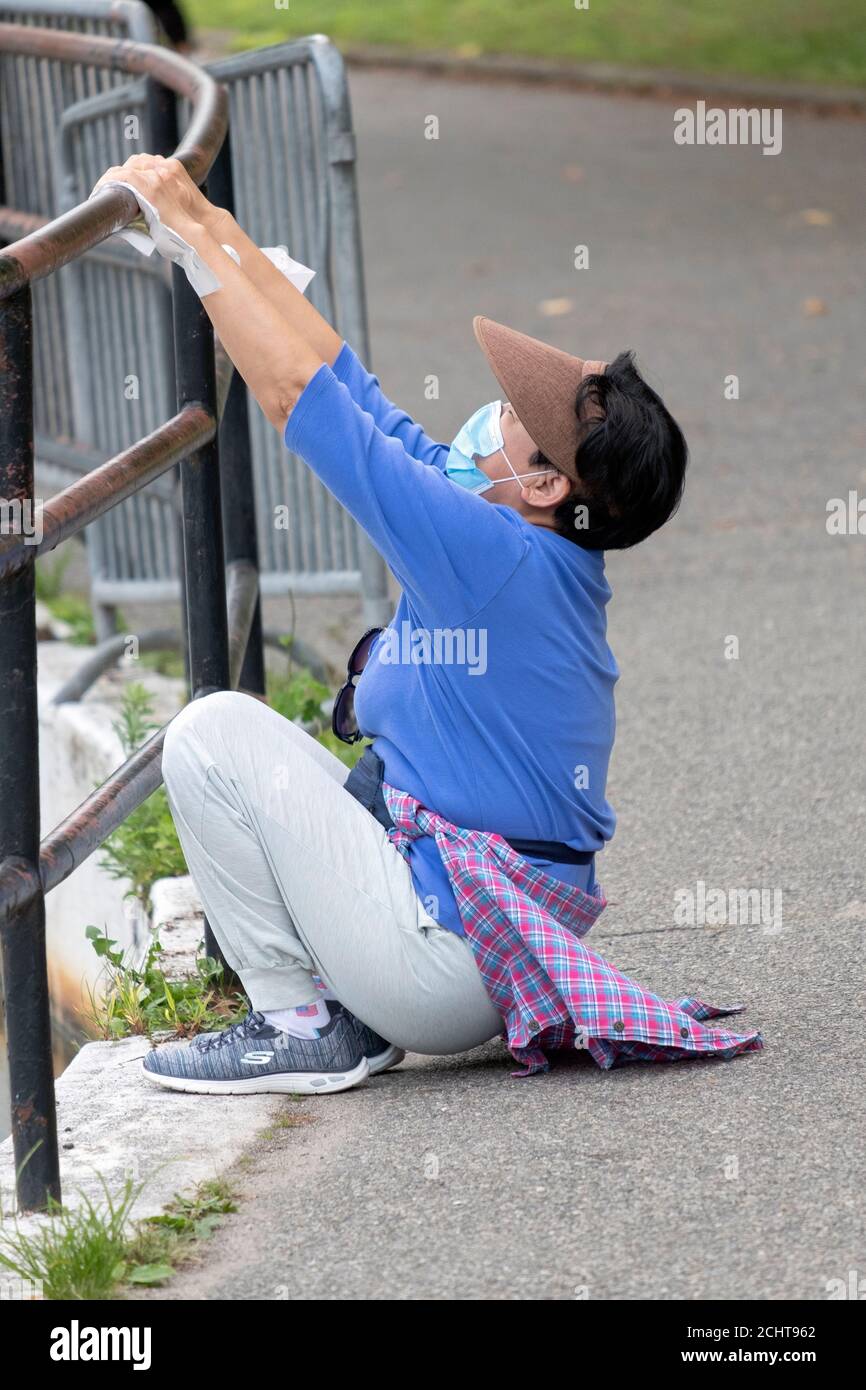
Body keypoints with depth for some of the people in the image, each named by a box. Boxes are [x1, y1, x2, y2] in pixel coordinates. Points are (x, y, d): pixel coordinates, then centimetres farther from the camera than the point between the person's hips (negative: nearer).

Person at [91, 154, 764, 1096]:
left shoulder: (502, 559, -22)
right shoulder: (538, 554, 4)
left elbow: (296, 395, -21)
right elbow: (339, 381, 9)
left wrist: (192, 231, -13)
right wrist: (210, 224, 8)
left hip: (446, 965, -10)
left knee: (214, 732, -8)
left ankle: (302, 1026, -1)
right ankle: (352, 1014, 15)